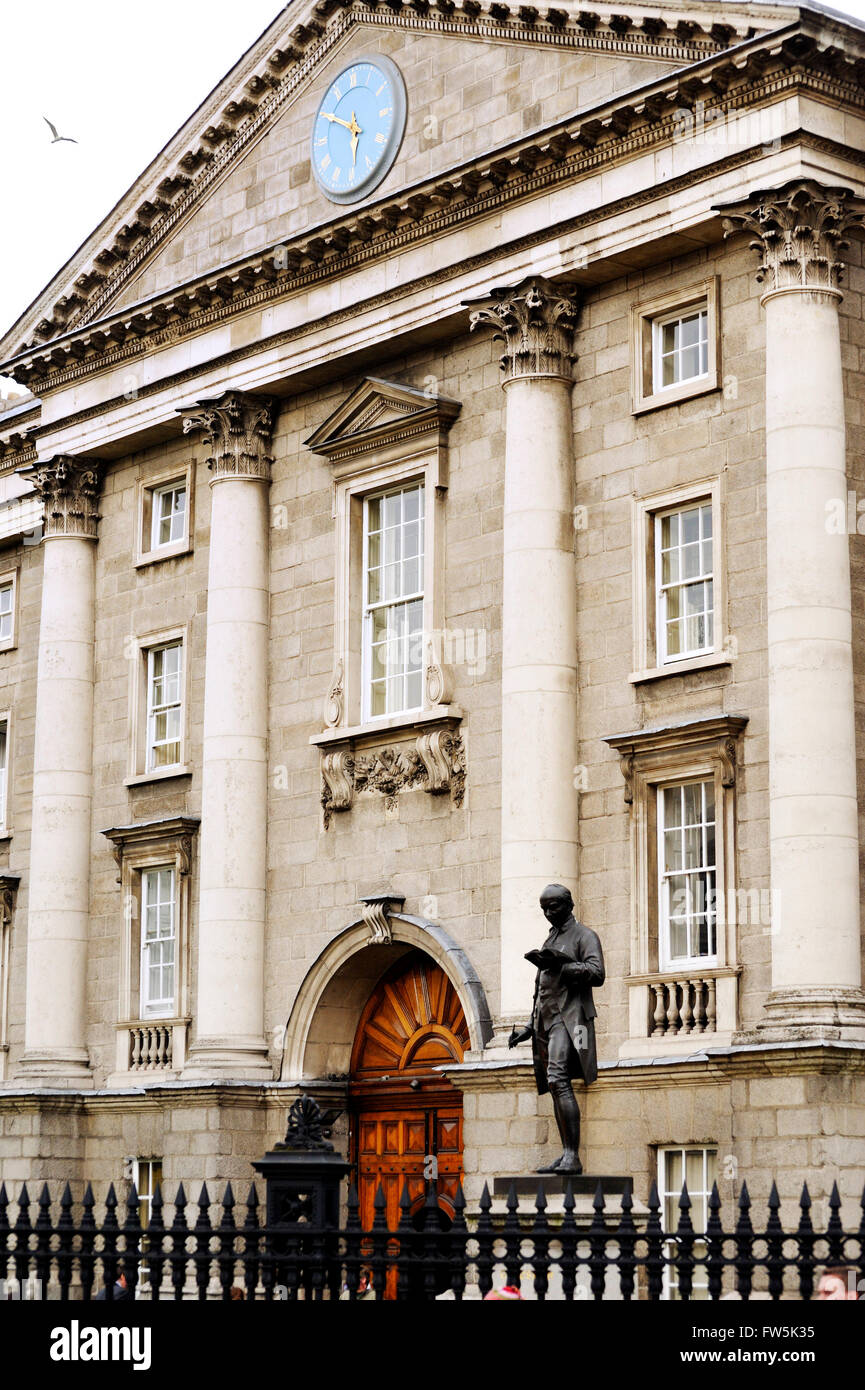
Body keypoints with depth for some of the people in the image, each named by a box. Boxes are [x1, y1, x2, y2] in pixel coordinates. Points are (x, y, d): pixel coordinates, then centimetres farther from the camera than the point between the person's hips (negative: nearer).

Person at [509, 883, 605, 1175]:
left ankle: (572, 1156, -24)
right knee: (555, 1086, 5)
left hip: (568, 1016, -9)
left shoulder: (584, 936, 1)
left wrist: (559, 966, -21)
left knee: (558, 1080, -20)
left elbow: (597, 973, -15)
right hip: (546, 1019, 9)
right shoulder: (549, 942, 25)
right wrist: (529, 1028, 23)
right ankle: (566, 1156, 6)